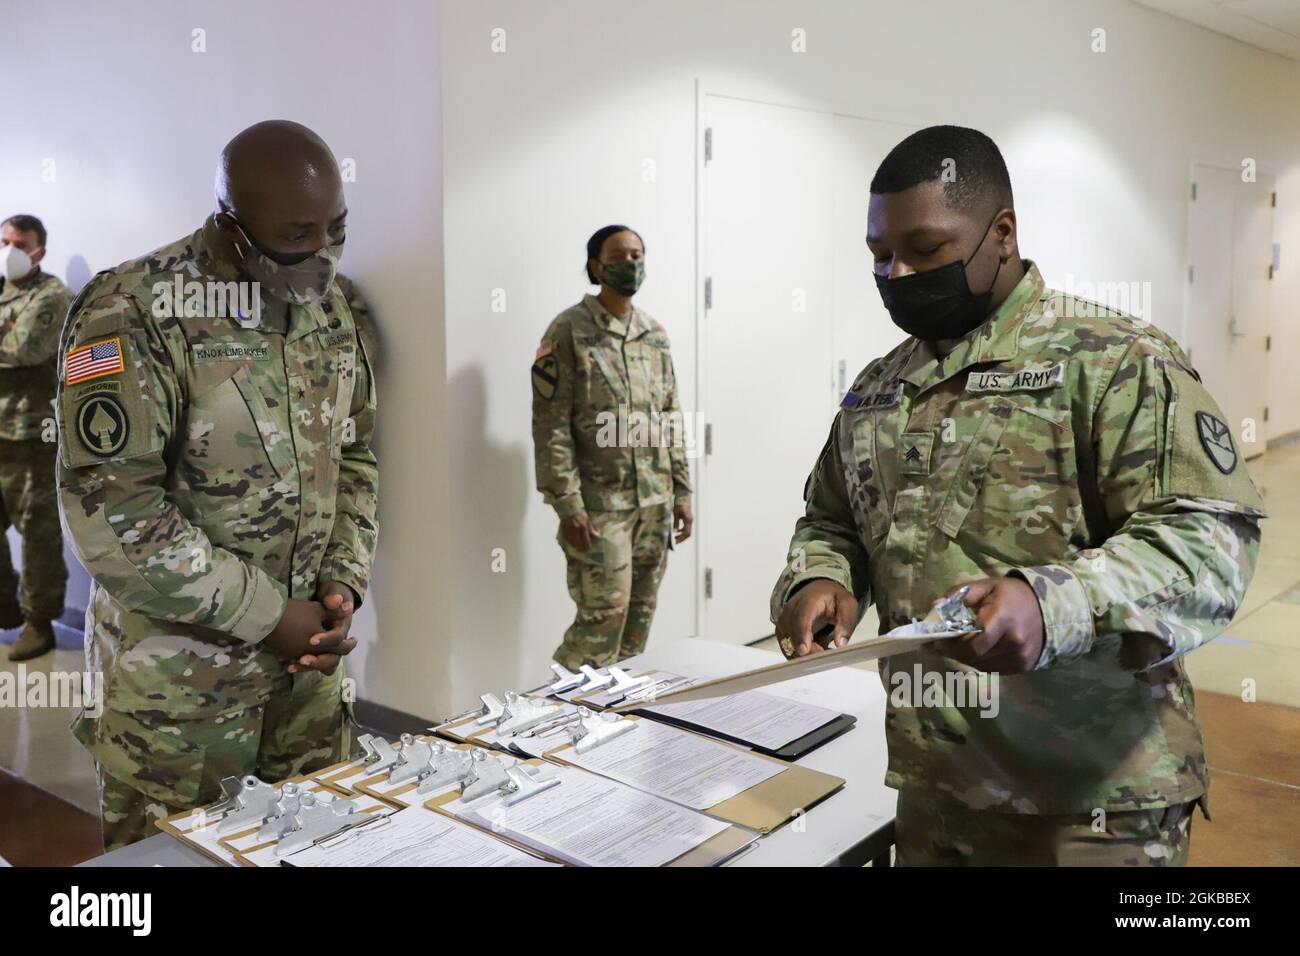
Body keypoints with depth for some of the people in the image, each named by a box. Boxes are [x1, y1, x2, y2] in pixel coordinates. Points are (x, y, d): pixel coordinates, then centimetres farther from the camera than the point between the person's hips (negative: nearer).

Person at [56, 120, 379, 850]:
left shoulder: (328, 306, 3)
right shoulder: (133, 315, -17)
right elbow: (111, 515, -21)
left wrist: (344, 584, -3)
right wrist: (268, 616, -17)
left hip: (308, 654, 6)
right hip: (178, 676, -5)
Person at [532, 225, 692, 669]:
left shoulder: (655, 334, 12)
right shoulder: (568, 331, -7)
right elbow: (551, 426, -11)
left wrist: (681, 491, 11)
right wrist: (568, 506, -15)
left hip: (655, 501, 6)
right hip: (600, 504, -6)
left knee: (640, 615, 12)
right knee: (604, 615, -6)